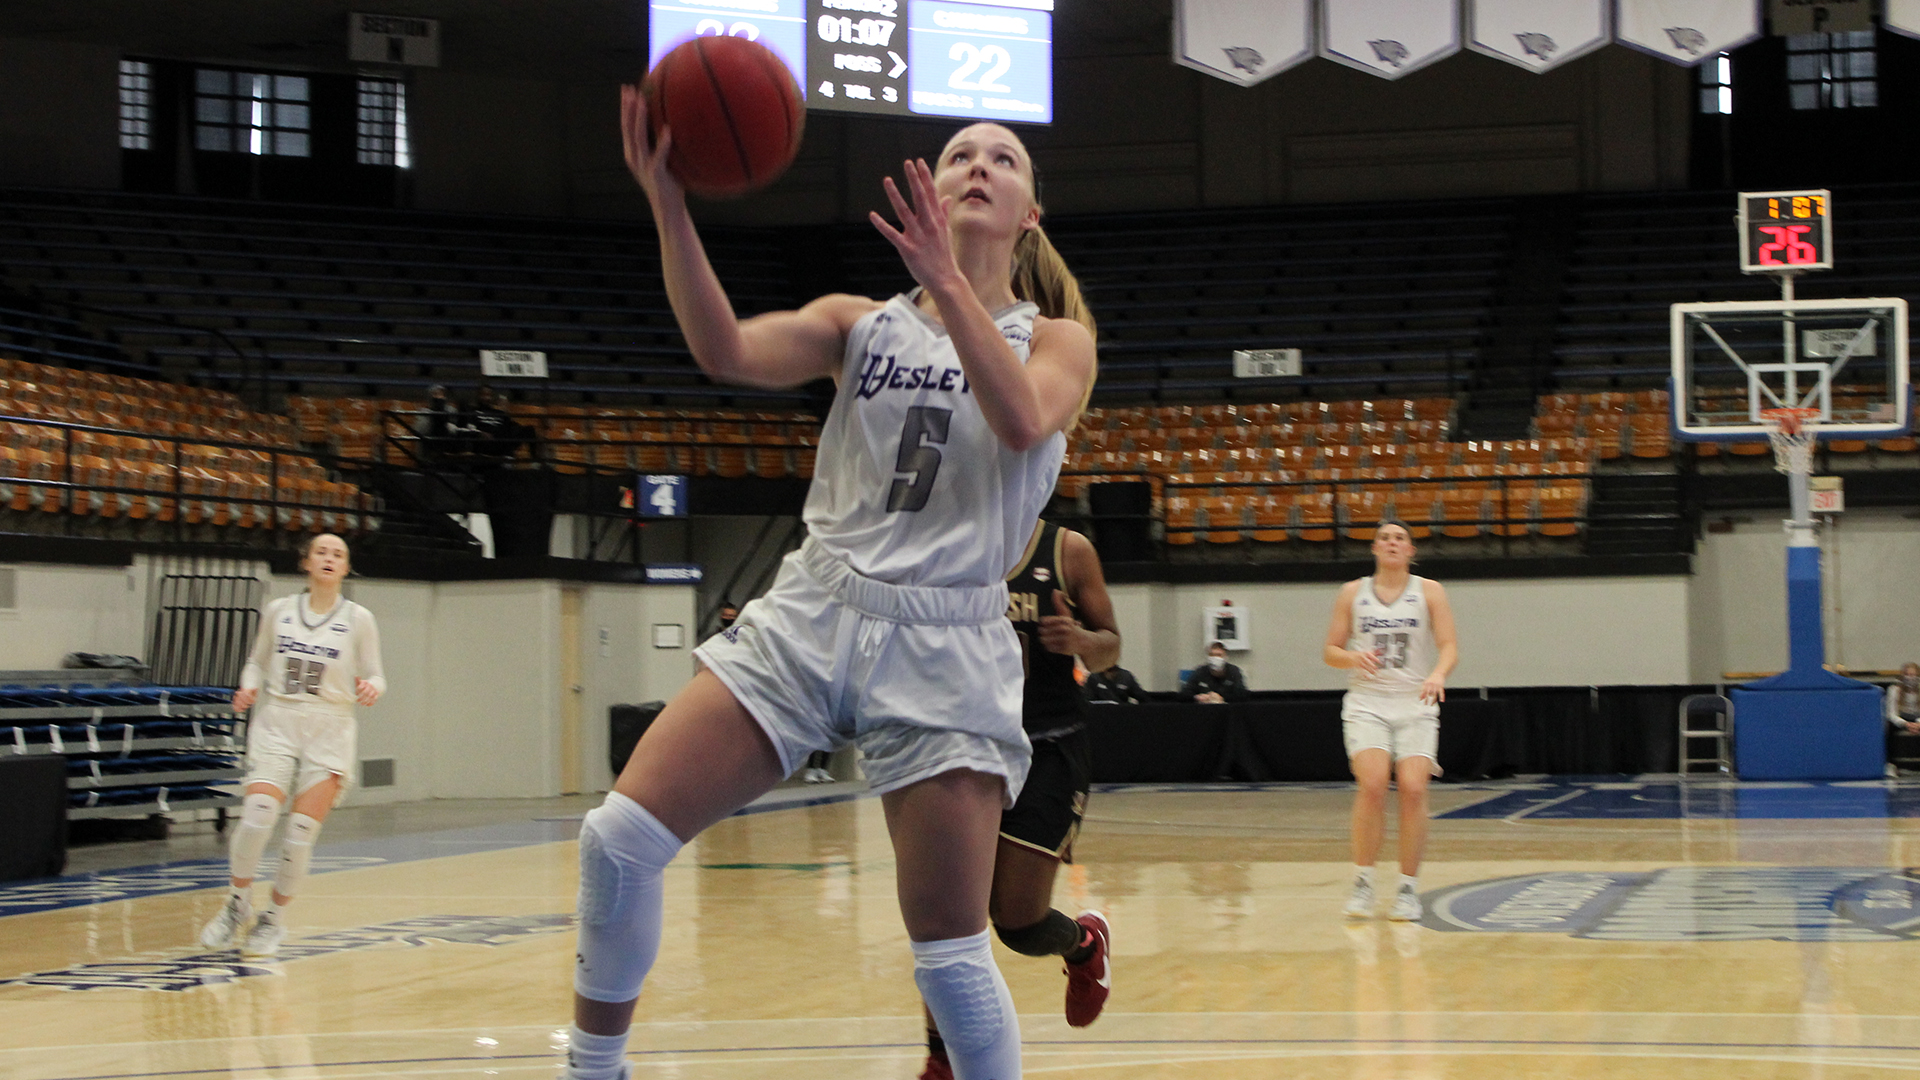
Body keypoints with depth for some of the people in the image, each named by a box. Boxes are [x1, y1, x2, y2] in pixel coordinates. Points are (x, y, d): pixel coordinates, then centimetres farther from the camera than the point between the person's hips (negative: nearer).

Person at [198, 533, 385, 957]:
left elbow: (374, 676, 7)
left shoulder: (358, 619, 3)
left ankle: (275, 918, 11)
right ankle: (238, 903, 3)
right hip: (277, 722, 1)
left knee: (302, 830, -7)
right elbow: (257, 661, 18)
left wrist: (371, 688, -16)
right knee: (257, 814, -19)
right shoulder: (278, 611, 8)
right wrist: (248, 689, -3)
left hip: (328, 731, -1)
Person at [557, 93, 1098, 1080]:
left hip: (944, 646, -2)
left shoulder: (1056, 338, 9)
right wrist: (669, 209, -20)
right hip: (808, 616, 2)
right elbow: (728, 351, -7)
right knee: (620, 836, -12)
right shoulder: (861, 324, 13)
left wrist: (947, 282, -24)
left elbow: (1024, 419, -15)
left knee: (949, 953, -8)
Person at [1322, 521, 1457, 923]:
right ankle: (1362, 882, -8)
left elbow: (1449, 647, -4)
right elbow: (1330, 651, 10)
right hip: (1367, 703, 0)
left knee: (1413, 789, -15)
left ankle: (1408, 887, -3)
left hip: (1415, 705, 0)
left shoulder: (1429, 591, 5)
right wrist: (1354, 657, -13)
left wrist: (1438, 675, -25)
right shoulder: (1353, 592, 8)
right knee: (1372, 784, -20)